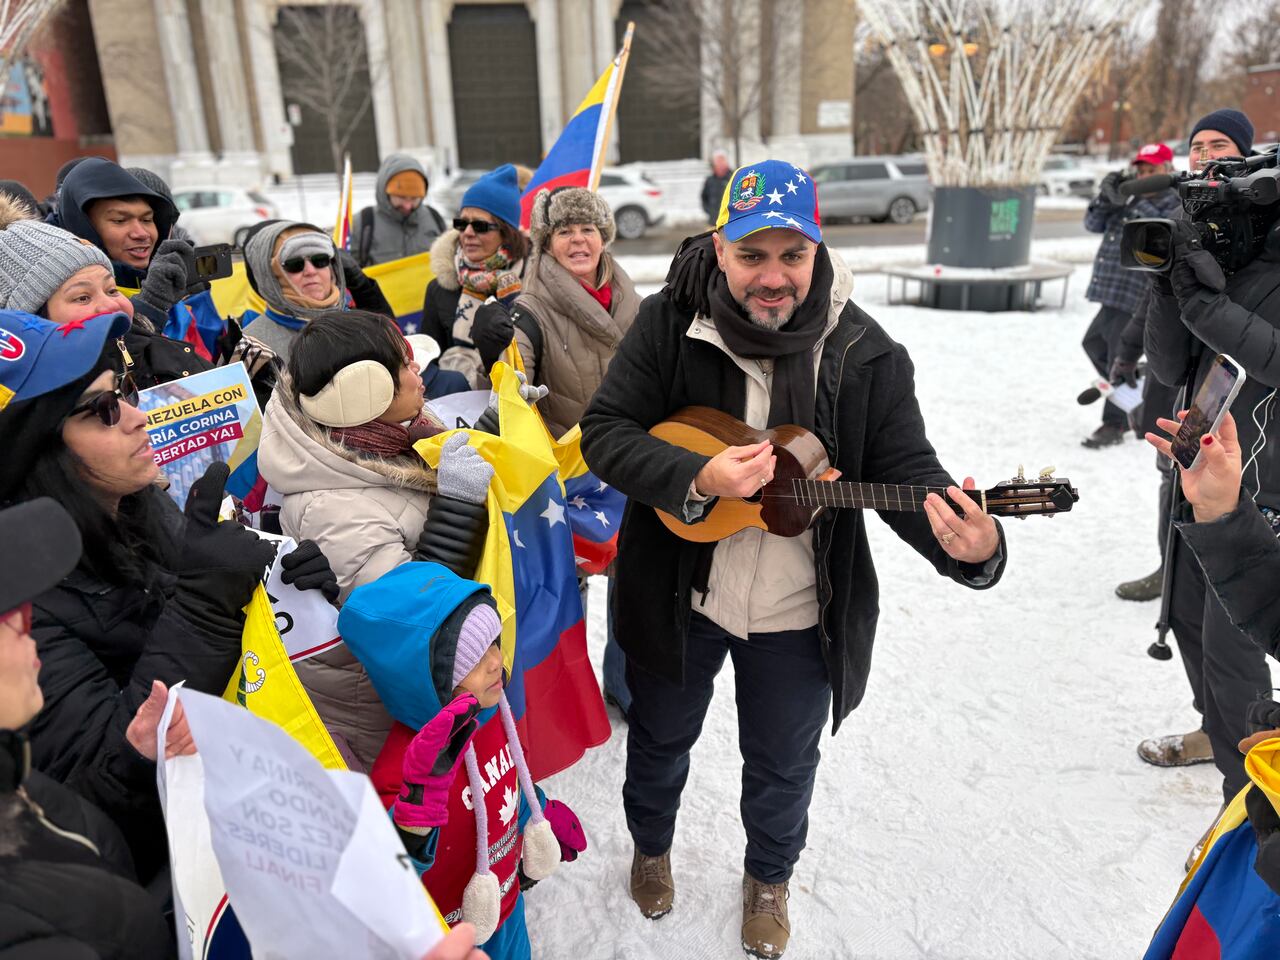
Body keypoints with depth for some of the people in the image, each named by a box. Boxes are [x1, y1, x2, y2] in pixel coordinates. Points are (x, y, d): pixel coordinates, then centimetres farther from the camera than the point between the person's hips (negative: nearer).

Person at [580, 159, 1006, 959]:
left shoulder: (867, 354, -14)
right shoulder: (670, 324, -15)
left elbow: (906, 472, -15)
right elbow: (605, 431, -16)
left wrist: (971, 547, -36)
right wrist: (699, 478, -33)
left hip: (800, 618, 1)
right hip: (678, 595, 0)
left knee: (783, 764, 22)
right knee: (661, 735, 24)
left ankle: (769, 879, 54)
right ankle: (651, 847, 58)